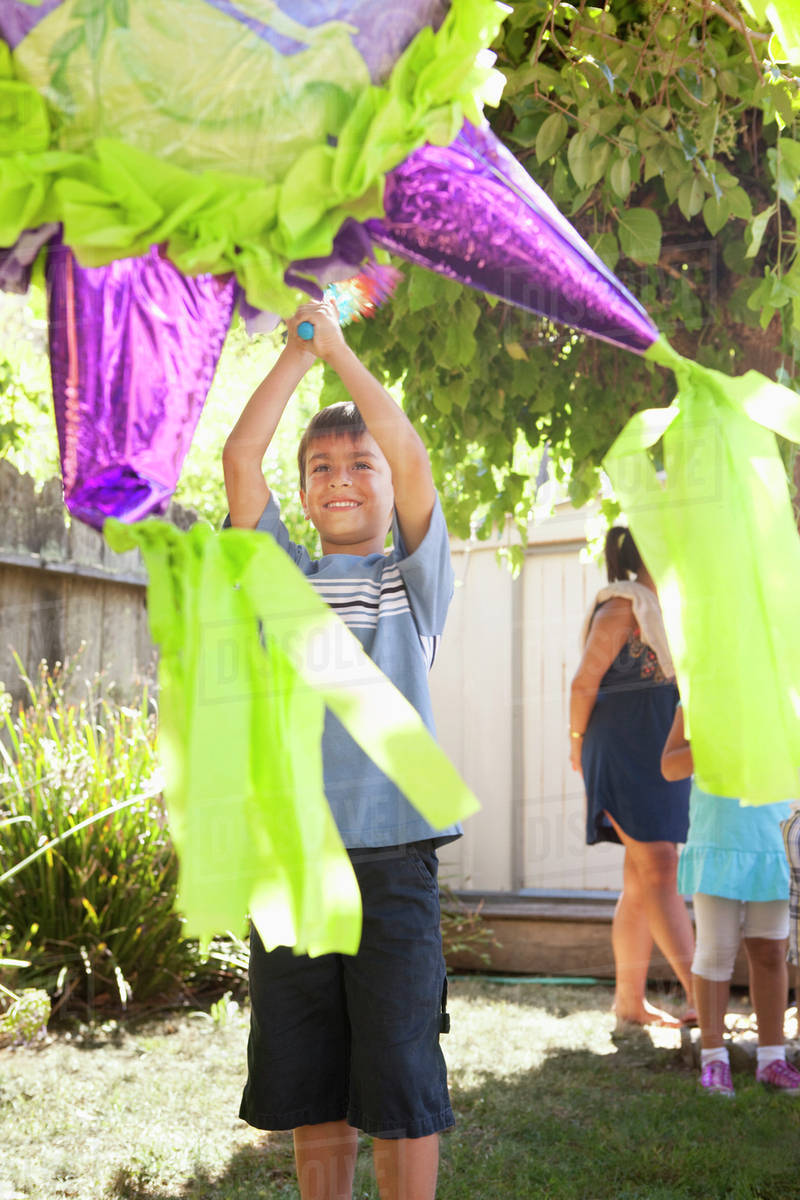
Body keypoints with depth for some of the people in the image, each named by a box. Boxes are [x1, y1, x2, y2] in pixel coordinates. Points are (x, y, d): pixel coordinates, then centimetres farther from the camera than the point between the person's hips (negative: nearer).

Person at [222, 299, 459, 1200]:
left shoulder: (413, 579, 8)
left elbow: (413, 458, -7)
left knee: (401, 1087, 0)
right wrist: (296, 350, 4)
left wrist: (337, 348, -3)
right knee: (308, 1086, 10)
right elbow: (239, 458, 3)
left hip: (391, 862, -2)